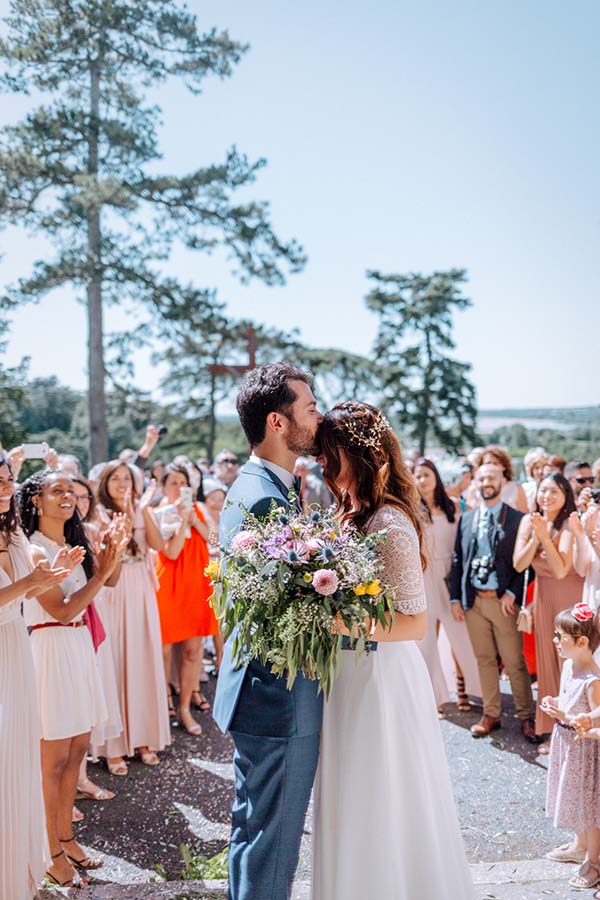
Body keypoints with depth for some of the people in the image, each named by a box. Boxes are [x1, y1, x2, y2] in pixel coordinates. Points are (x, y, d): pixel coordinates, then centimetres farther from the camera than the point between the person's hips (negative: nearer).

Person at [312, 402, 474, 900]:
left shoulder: (390, 524, -21)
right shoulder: (351, 514, 6)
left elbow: (415, 623, -22)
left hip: (381, 677, -9)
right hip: (352, 674, 9)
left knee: (379, 810, 9)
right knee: (354, 807, 21)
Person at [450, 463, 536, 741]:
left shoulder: (517, 519, -2)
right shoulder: (466, 519, 10)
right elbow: (457, 560, 10)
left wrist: (512, 593, -13)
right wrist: (455, 598, 5)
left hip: (503, 600, -3)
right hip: (473, 601, 4)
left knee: (514, 662, 3)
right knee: (485, 660, 12)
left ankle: (526, 716, 17)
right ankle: (491, 714, 24)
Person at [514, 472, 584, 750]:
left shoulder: (570, 524, -15)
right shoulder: (528, 521, 0)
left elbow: (561, 570, -23)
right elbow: (519, 564, -7)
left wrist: (545, 534, -26)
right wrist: (535, 536, -19)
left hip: (571, 596, -5)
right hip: (544, 596, 5)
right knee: (548, 661, 11)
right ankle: (552, 731, 22)